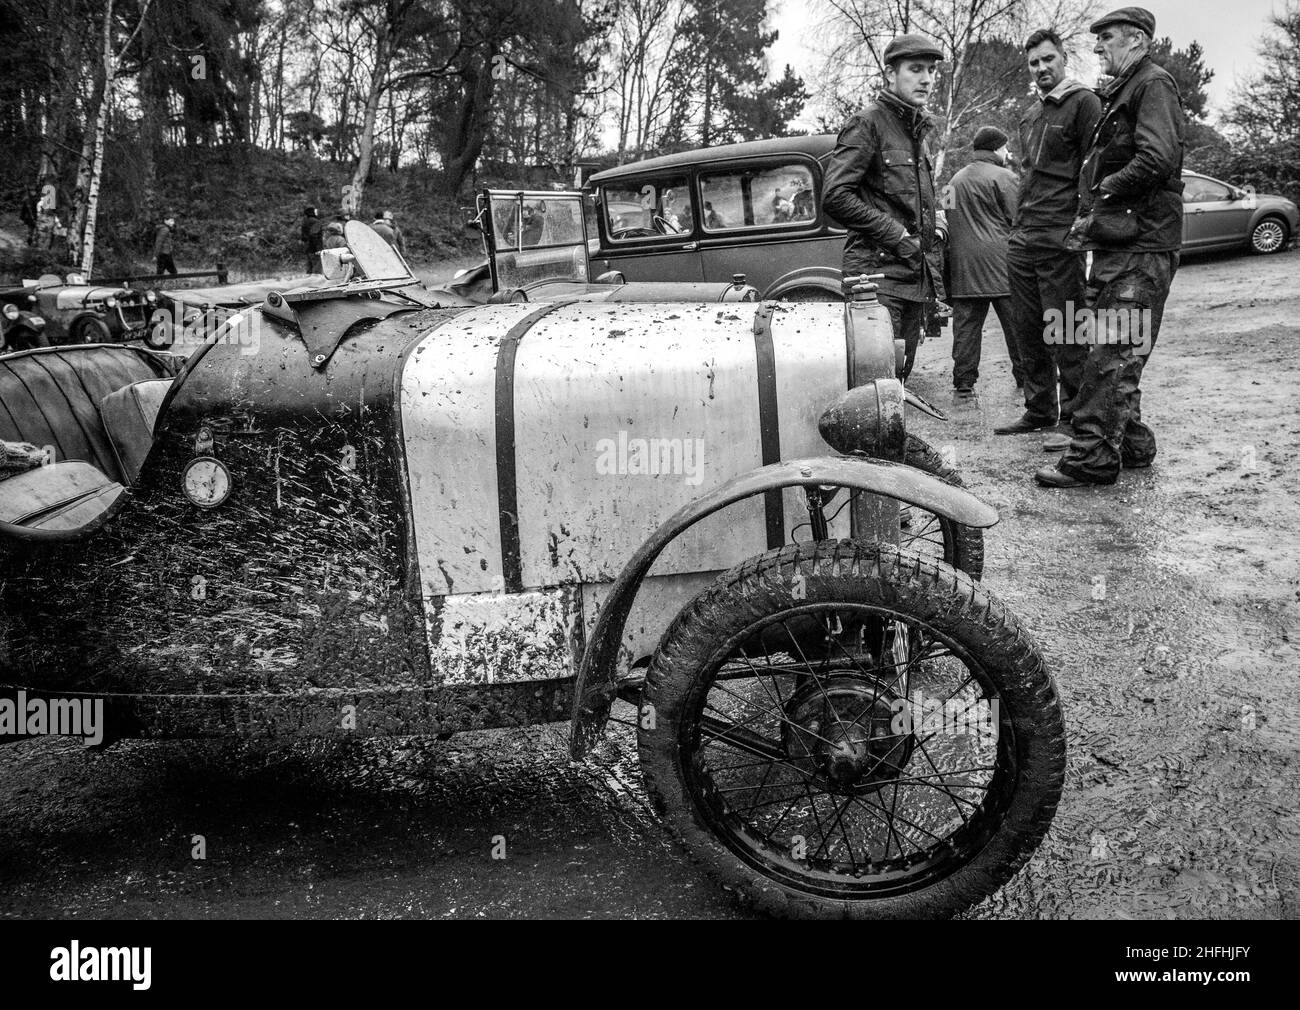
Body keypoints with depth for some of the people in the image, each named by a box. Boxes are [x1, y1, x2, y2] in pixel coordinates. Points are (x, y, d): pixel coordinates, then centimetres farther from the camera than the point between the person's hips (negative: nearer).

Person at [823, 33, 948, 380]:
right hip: (877, 272, -8)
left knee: (900, 375, 11)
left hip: (917, 275, 8)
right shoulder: (868, 122, -7)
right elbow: (835, 197, -17)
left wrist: (936, 220, 13)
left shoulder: (920, 129, 20)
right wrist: (895, 234, -15)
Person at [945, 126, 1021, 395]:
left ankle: (964, 381, 4)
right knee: (1016, 322, 2)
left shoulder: (956, 179, 17)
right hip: (997, 261, -6)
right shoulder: (1003, 177, -5)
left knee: (966, 323, 5)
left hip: (962, 264, 6)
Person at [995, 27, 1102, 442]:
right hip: (1022, 238, 8)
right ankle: (1039, 409, 21)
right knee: (1027, 329, 11)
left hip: (1060, 240, -8)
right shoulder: (1029, 115, 21)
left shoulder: (1083, 103, -4)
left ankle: (1075, 419, -1)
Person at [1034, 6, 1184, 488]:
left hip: (1140, 248, -10)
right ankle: (1131, 443, 23)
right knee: (1115, 353, 14)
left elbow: (1157, 160, -21)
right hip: (1115, 244, 10)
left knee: (1112, 355, -10)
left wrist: (1101, 195, -13)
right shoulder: (1120, 92, 23)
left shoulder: (1153, 84, -7)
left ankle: (1093, 457, -9)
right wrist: (1090, 214, 8)